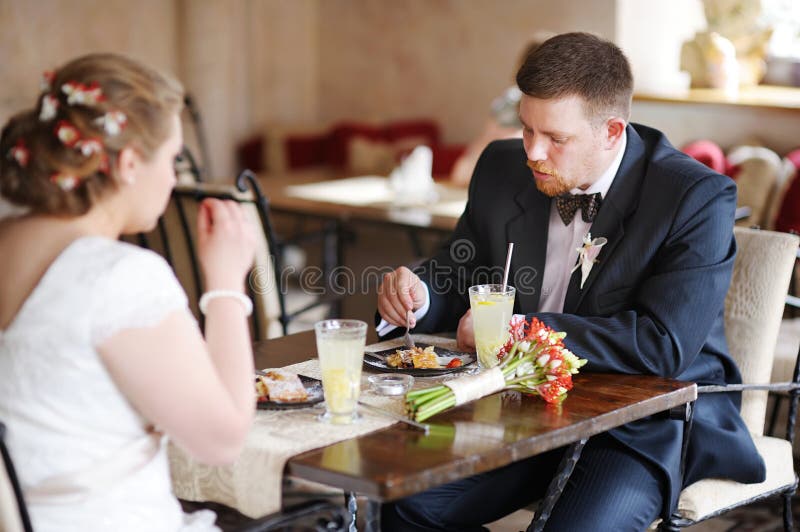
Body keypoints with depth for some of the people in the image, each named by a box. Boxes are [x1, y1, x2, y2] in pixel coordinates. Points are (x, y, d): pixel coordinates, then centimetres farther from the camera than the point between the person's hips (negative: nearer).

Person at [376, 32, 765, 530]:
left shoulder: (697, 197, -15)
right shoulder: (504, 168, 1)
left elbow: (664, 346, -24)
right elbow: (460, 277, 14)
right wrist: (419, 294, -11)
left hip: (650, 423, -5)